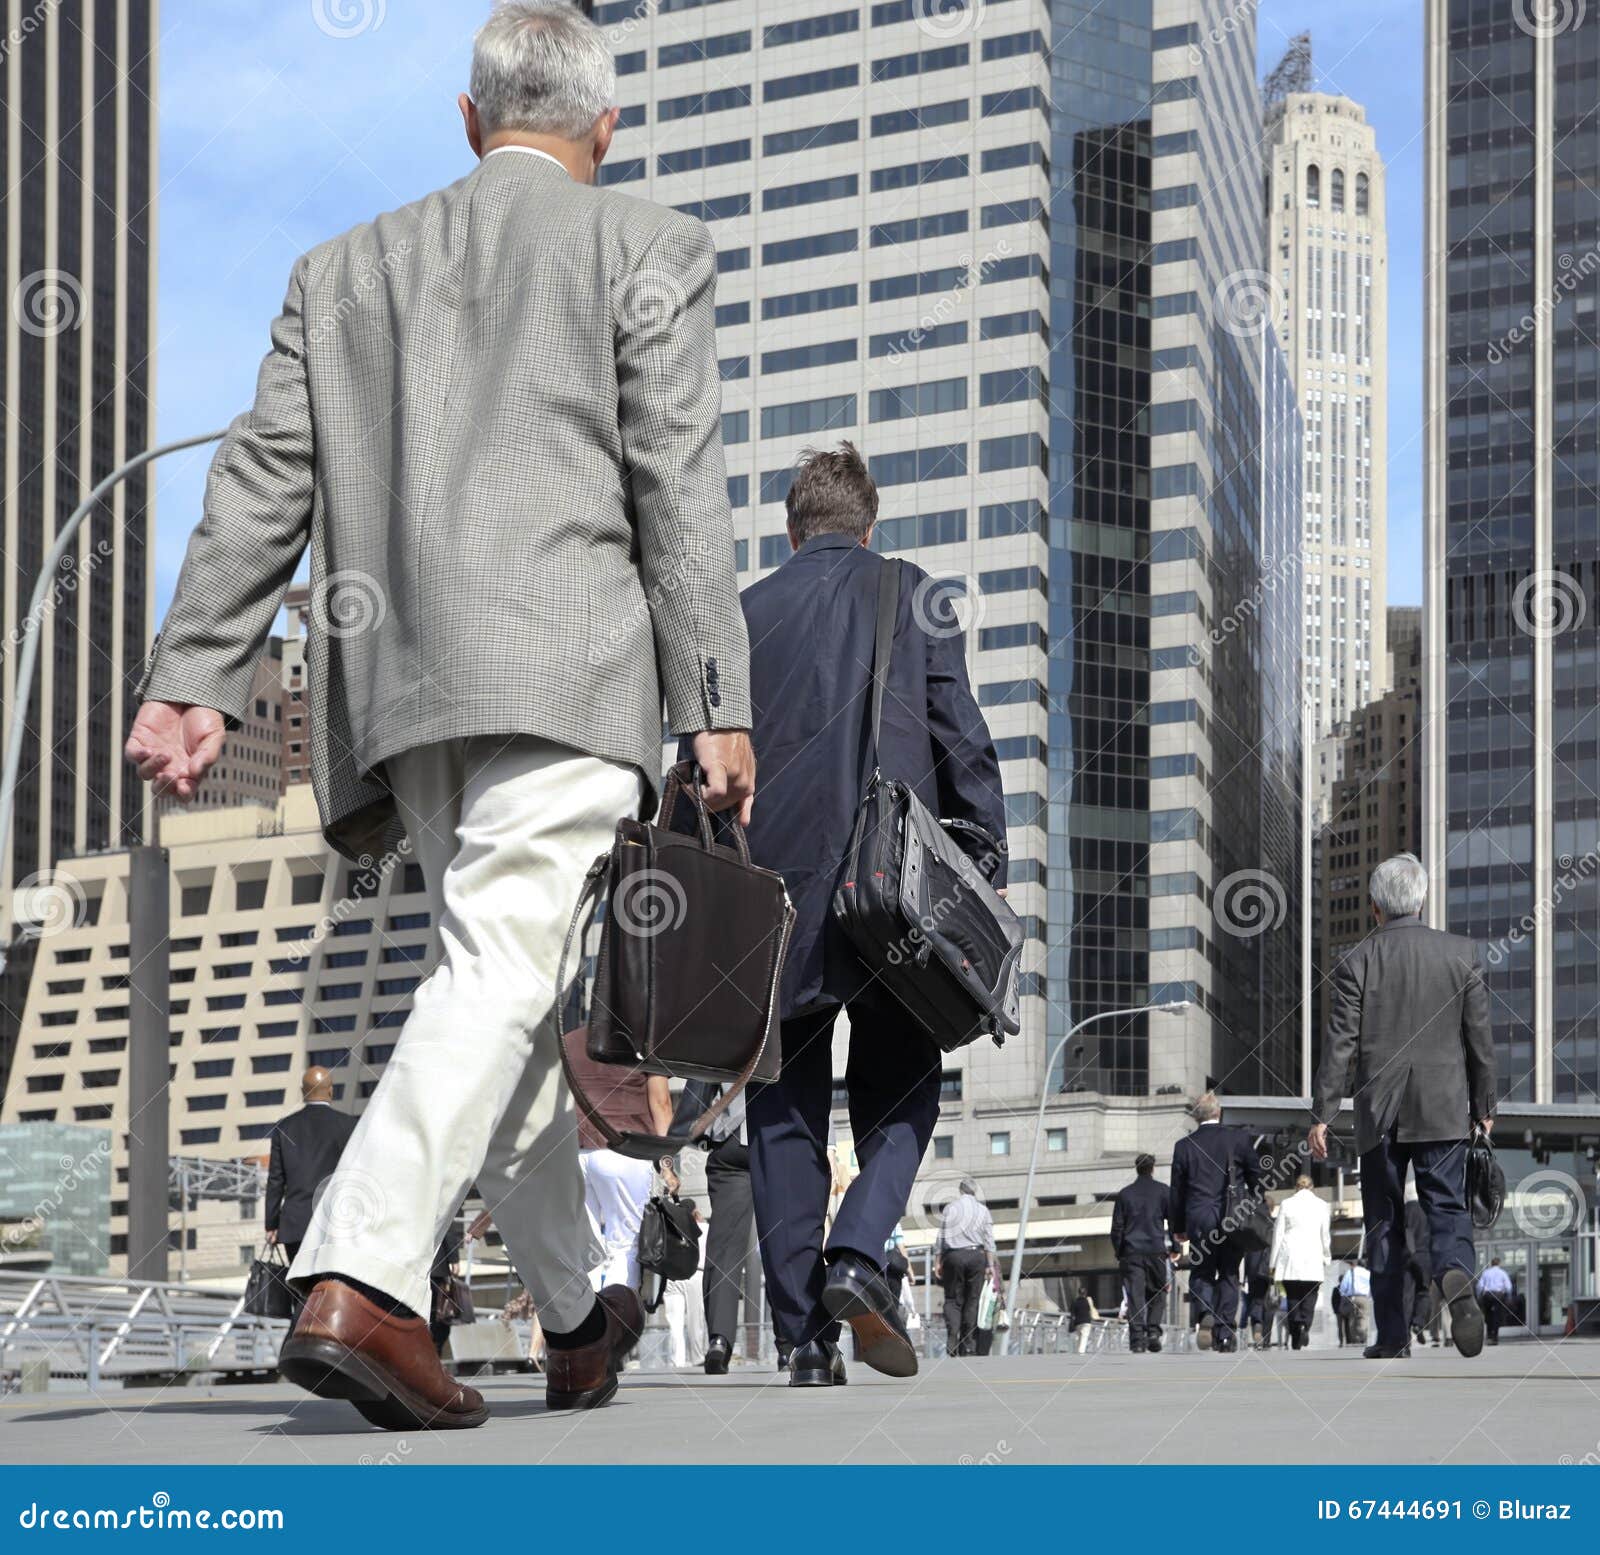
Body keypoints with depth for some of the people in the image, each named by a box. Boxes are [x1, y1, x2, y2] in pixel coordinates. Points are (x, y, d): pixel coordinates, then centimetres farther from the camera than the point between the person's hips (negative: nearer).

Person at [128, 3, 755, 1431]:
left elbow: (261, 483, 11)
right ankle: (361, 1286, -30)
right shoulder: (647, 248, 7)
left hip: (399, 694, 5)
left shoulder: (343, 272, 20)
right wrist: (718, 703, -3)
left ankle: (577, 1322, 26)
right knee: (498, 975, -13)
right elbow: (677, 485, -2)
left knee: (515, 990, 15)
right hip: (564, 671, -5)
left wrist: (191, 681, 6)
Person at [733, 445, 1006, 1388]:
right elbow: (963, 745, 0)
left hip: (773, 886, 2)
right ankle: (859, 1253, -16)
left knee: (787, 1111, 6)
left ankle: (806, 1337, 0)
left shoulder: (743, 616, 11)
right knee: (900, 1092, 10)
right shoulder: (911, 598, 6)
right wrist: (987, 875, 4)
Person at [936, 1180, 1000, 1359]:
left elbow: (941, 1237, 0)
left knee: (952, 1300, 2)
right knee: (972, 1300, 6)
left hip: (954, 1256, -1)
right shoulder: (983, 1210, 7)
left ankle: (952, 1341, -16)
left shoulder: (950, 1208, 3)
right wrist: (990, 1265, 6)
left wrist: (937, 1262, 3)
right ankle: (969, 1345, 3)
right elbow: (989, 1240, 4)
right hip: (976, 1256, 1)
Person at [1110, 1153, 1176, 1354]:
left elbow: (1117, 1227, 8)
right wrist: (1174, 1247, 10)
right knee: (1156, 1292, 12)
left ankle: (1137, 1339, -12)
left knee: (1135, 1295, -3)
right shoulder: (1162, 1191, 4)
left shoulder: (1125, 1194, 8)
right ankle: (1153, 1330, -5)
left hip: (1131, 1252, 1)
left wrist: (1118, 1254, 15)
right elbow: (1173, 1219, 2)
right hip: (1156, 1250, -1)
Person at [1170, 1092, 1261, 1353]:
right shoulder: (1239, 1139, 0)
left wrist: (1178, 1228, 15)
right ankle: (1224, 1331, 1)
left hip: (1199, 1220, 0)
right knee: (1229, 1275, 9)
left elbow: (1177, 1191, 5)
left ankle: (1205, 1314, -17)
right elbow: (1256, 1178, 6)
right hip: (1233, 1220, 0)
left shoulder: (1184, 1146, 2)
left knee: (1201, 1273, 10)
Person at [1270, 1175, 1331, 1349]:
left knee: (1293, 1296, 6)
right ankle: (1305, 1325, -20)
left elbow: (1278, 1234, 3)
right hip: (1313, 1259, 0)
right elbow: (1326, 1235, 7)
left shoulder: (1286, 1204, 3)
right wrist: (1327, 1259, 16)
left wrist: (1274, 1263, 7)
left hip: (1290, 1259, 0)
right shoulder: (1322, 1205, 5)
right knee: (1310, 1295, 5)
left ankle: (1295, 1336, -1)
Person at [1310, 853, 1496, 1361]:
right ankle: (1457, 1276, -30)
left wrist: (1323, 1115, -4)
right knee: (1448, 1209, 2)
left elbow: (1339, 1043, -6)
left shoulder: (1356, 962, -3)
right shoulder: (1460, 954, 2)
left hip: (1380, 1113, -1)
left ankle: (1392, 1336, 6)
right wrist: (1484, 1106, 13)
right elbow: (1481, 1038, 4)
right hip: (1444, 1110, 1)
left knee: (1384, 1223, 7)